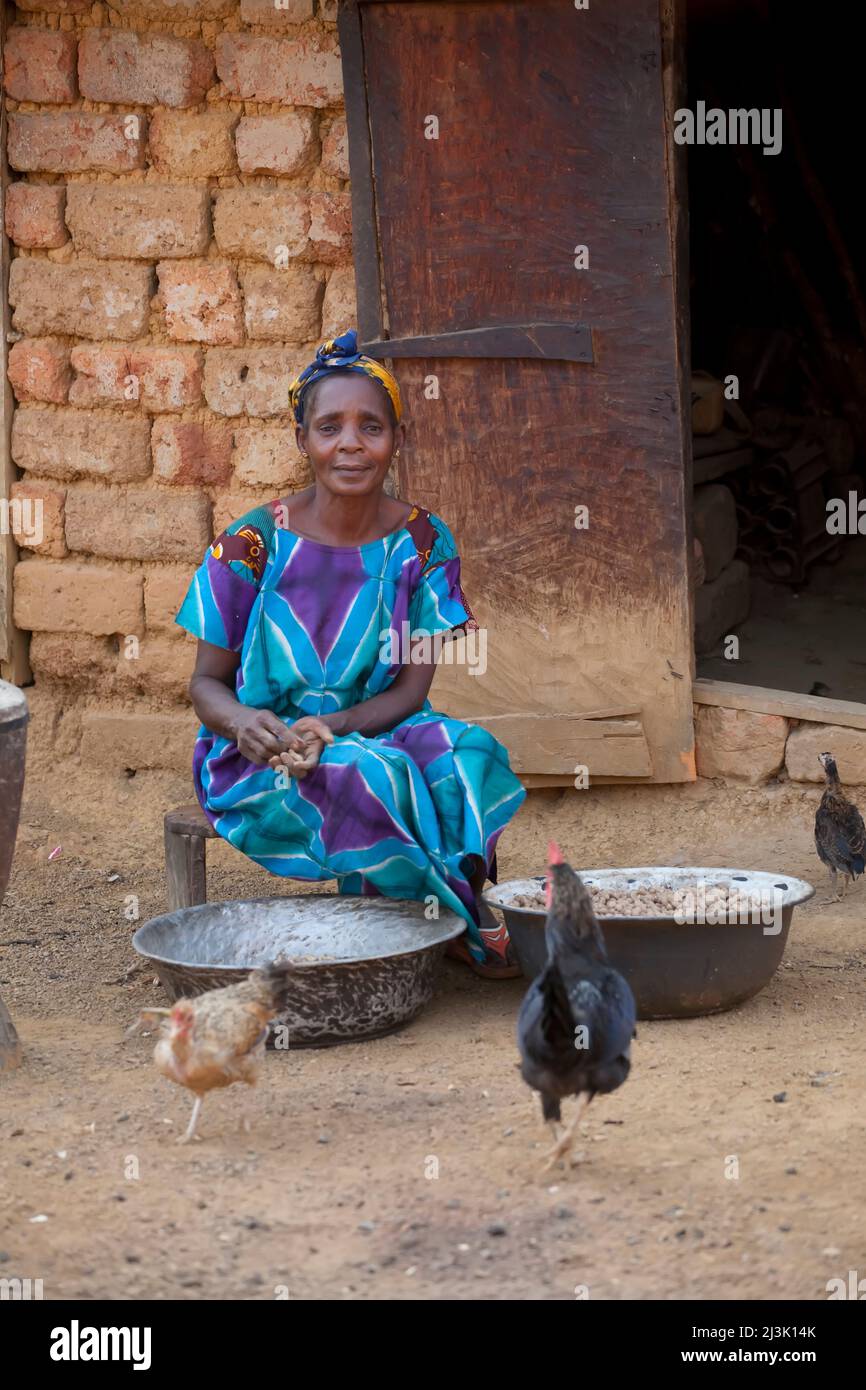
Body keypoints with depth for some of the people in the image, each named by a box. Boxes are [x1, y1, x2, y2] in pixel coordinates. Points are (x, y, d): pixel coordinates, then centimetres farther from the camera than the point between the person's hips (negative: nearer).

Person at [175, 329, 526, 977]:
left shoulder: (422, 542, -3)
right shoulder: (253, 544, -9)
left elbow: (412, 690, -5)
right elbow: (207, 683, -2)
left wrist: (330, 727, -25)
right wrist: (243, 721, -27)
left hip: (374, 727, 2)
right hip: (258, 756, -2)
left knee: (467, 752, -29)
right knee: (367, 776, -34)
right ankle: (462, 925, -14)